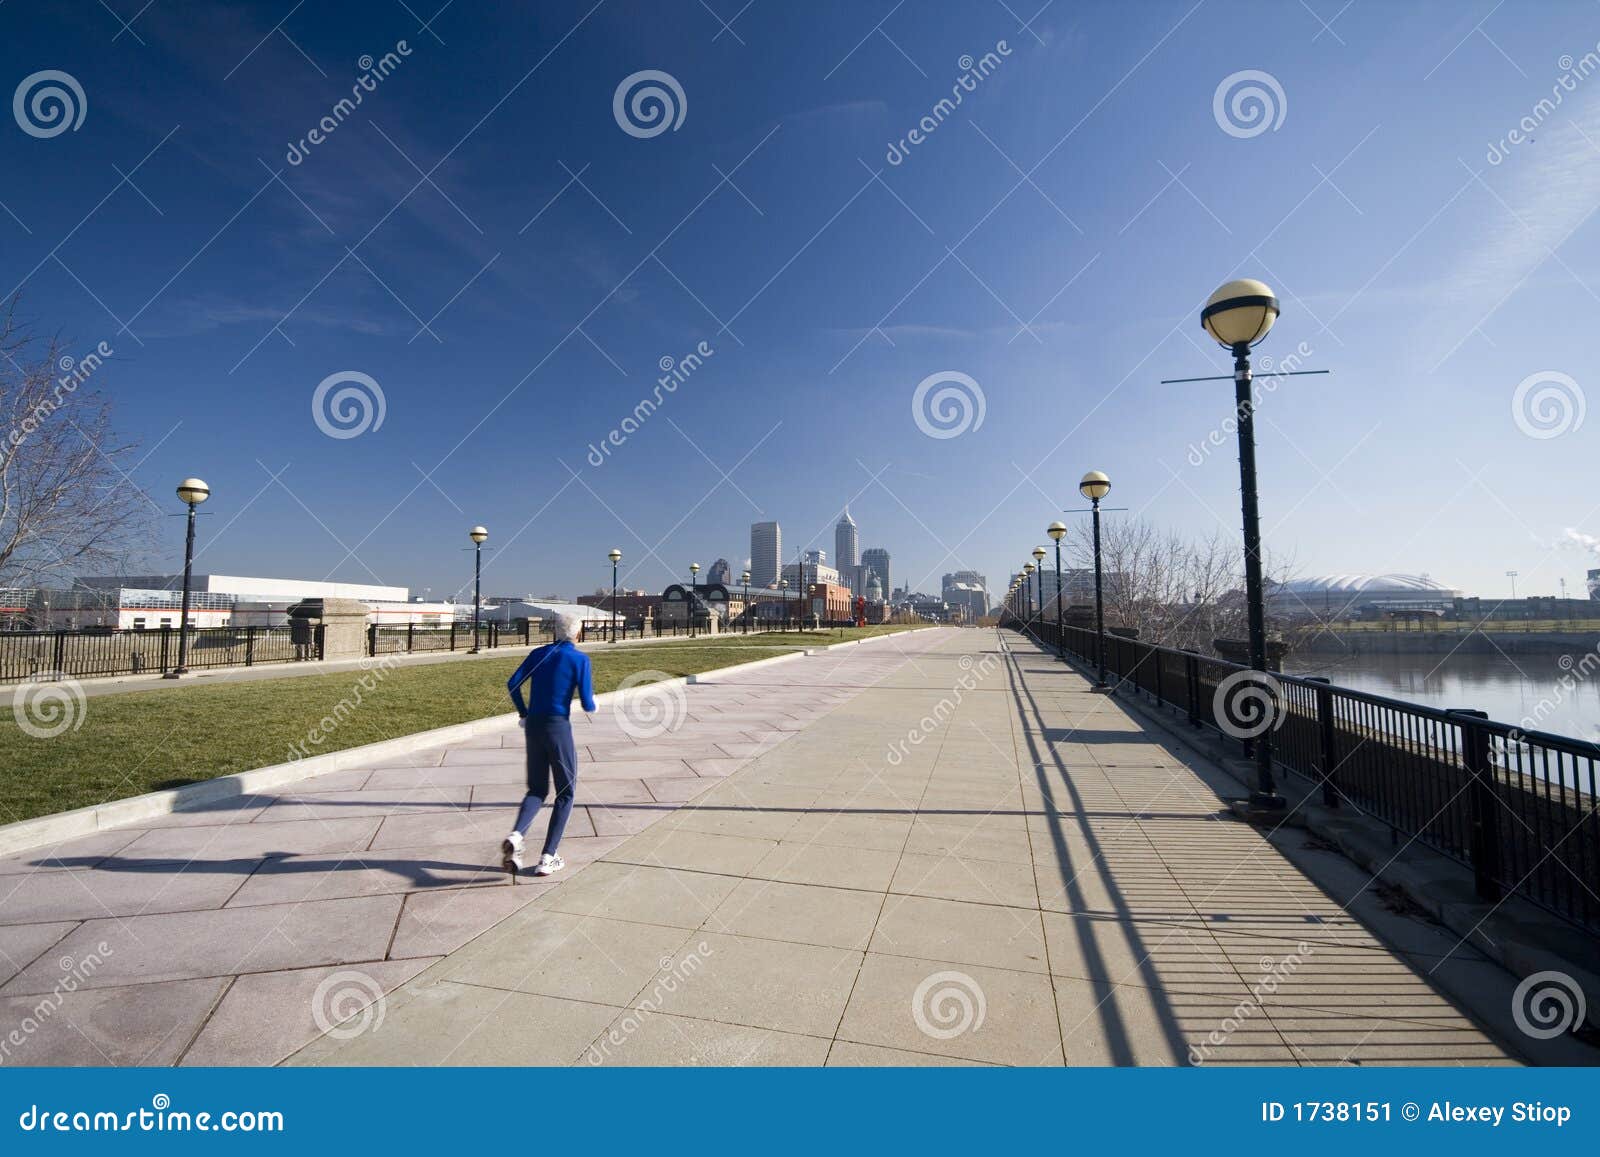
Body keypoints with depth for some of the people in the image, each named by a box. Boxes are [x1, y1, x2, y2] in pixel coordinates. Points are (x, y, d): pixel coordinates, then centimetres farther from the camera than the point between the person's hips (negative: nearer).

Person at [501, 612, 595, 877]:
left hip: (533, 726, 5)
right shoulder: (579, 659, -5)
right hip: (559, 727, -5)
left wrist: (524, 714, 11)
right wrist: (593, 705, 13)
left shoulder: (538, 653, 9)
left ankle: (516, 836, -12)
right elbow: (587, 704, -10)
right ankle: (547, 858, 8)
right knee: (565, 792, 11)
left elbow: (513, 683, 0)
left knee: (537, 790, 16)